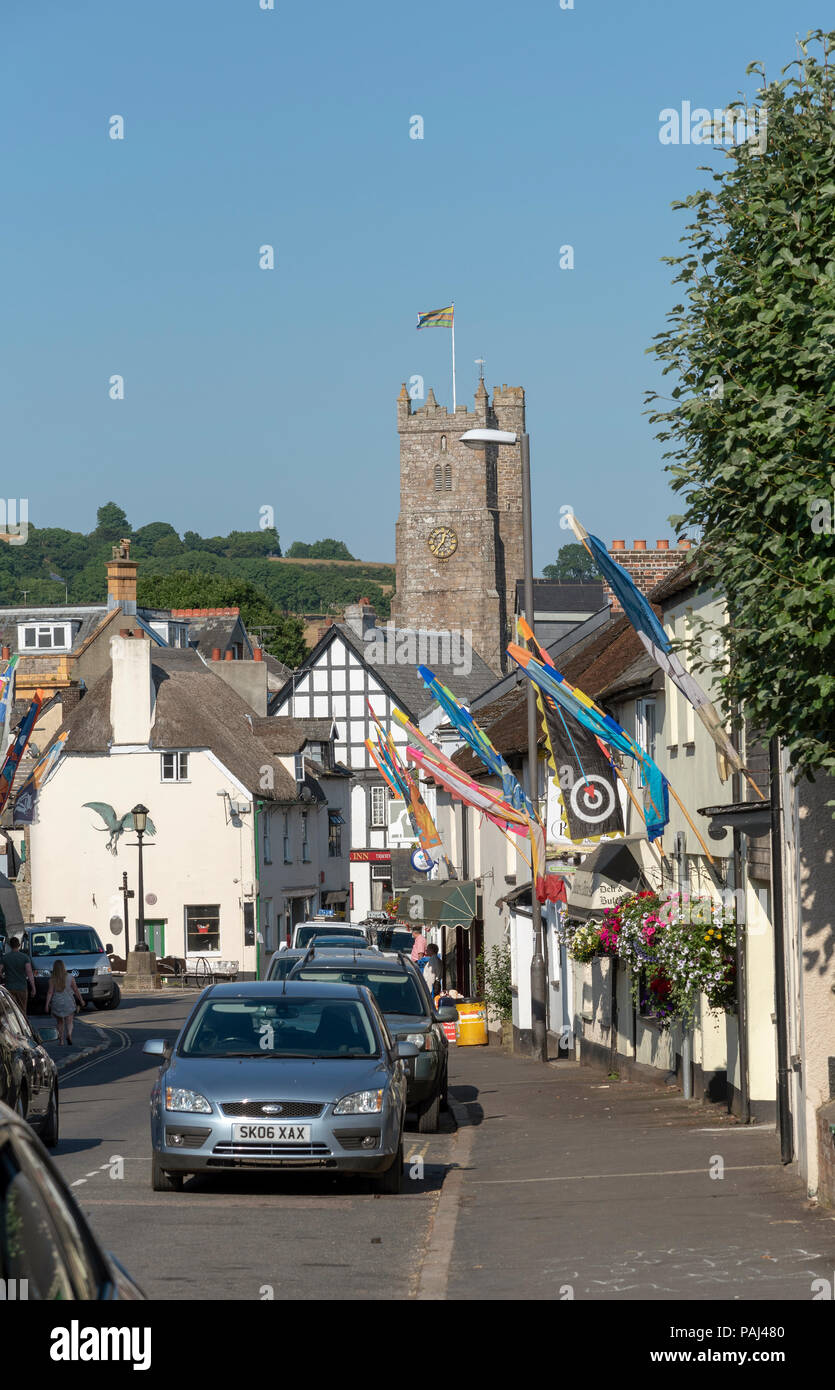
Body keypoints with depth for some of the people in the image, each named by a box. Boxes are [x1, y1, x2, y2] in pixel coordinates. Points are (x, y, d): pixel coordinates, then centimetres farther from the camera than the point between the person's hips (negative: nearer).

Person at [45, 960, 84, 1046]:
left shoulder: (52, 979, -7)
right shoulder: (70, 978, -5)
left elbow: (50, 992, -10)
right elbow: (76, 990, 1)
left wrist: (47, 1004, -8)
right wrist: (81, 1000, 12)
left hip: (57, 1003, 1)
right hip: (68, 1003, -1)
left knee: (60, 1022, 16)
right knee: (69, 1022, 1)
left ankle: (61, 1039, 16)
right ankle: (69, 1034, -25)